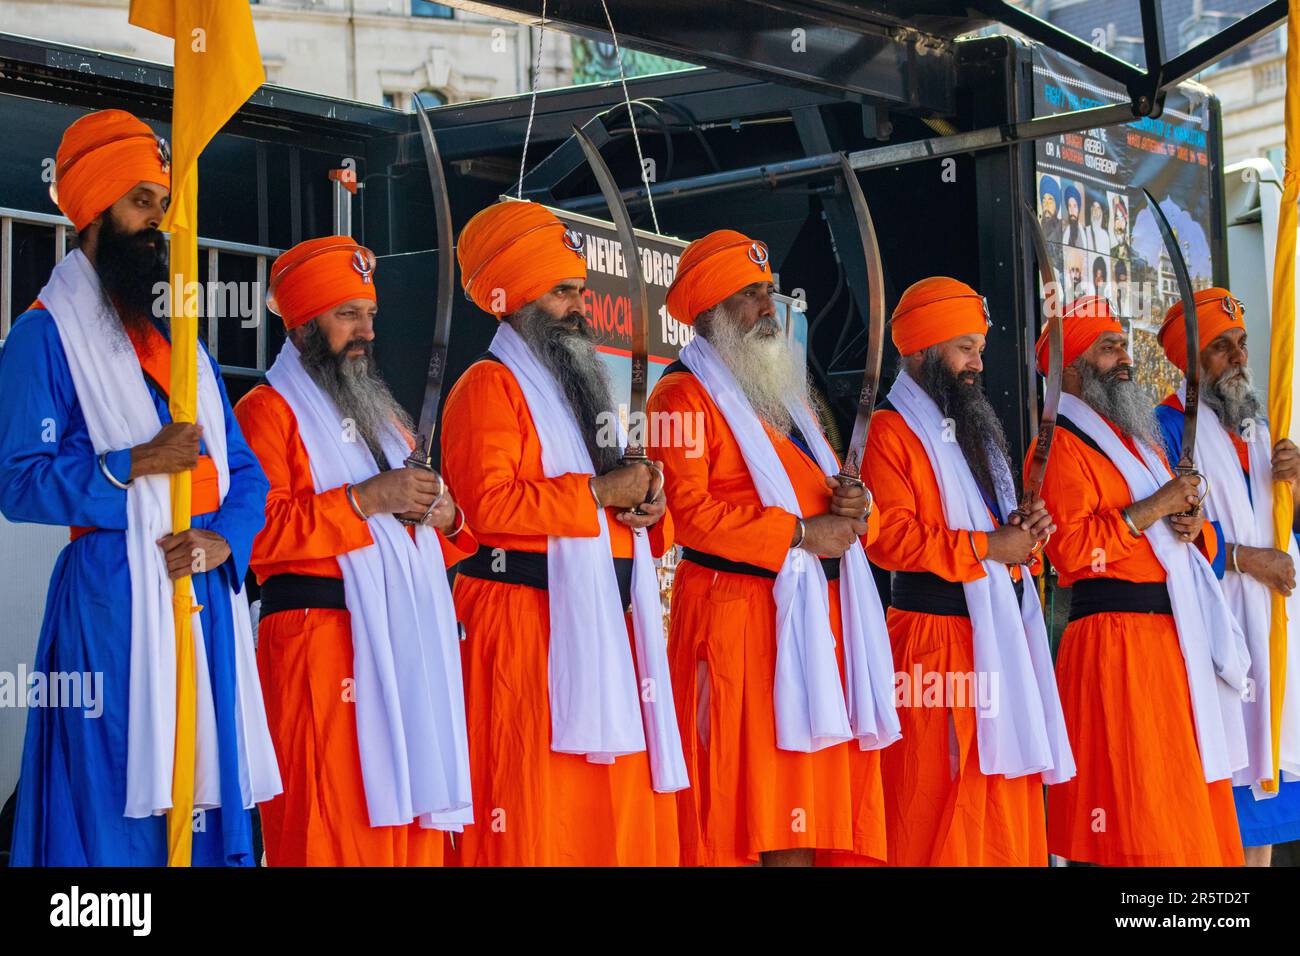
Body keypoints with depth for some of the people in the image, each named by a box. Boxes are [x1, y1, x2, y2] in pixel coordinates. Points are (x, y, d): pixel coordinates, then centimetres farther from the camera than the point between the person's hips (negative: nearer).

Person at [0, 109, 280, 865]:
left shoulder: (183, 338, 19)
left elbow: (244, 470, 16)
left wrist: (222, 538, -4)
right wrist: (134, 465, -18)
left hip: (207, 598, 6)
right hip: (114, 600, -6)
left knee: (212, 800, 6)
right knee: (116, 812, -8)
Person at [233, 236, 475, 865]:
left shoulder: (382, 415, 26)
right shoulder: (267, 411, 1)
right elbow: (255, 532, -14)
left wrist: (445, 518, 8)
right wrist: (365, 499, -15)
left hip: (410, 642, 7)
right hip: (320, 638, -7)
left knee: (415, 829, 4)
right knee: (335, 833, -12)